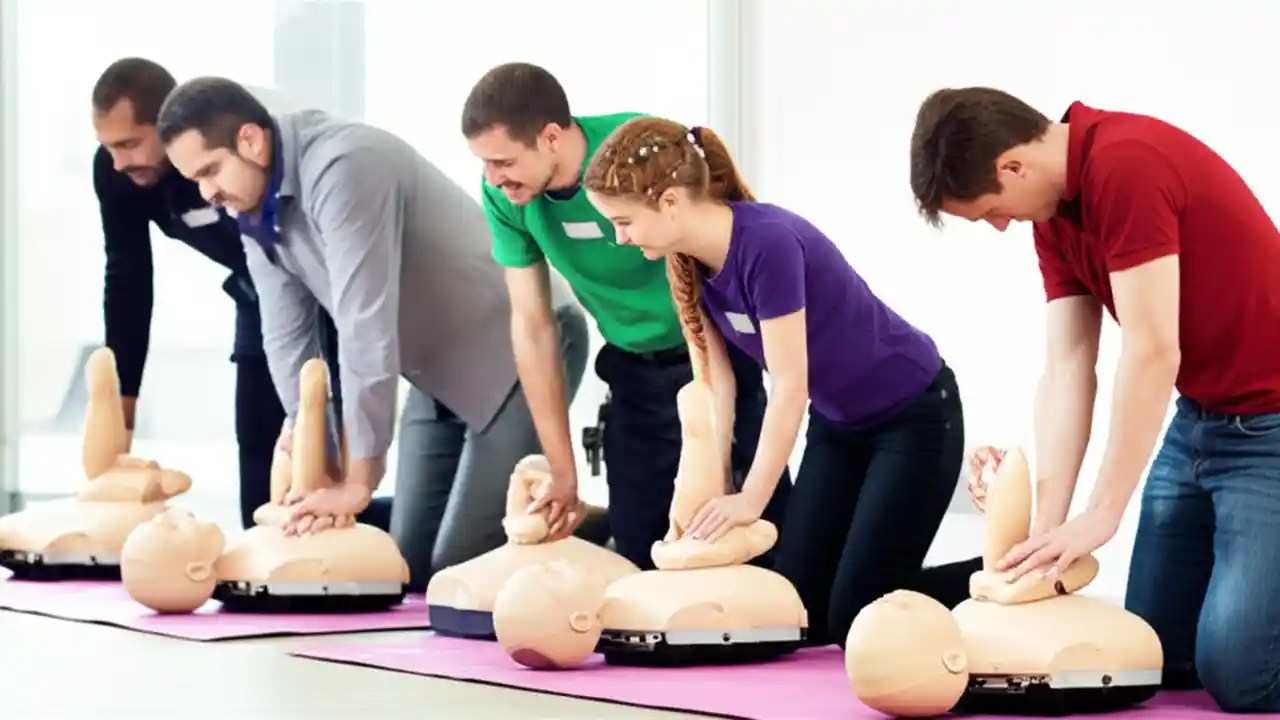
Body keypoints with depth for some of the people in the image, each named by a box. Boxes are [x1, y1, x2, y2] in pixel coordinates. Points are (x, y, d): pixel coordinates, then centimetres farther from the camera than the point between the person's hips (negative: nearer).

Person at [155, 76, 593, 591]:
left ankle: (581, 528, 9)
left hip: (522, 347, -9)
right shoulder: (257, 209, -1)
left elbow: (366, 326, -32)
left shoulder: (342, 166, -29)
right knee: (412, 566, 5)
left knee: (457, 568, -14)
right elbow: (287, 340, -1)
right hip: (440, 372, 9)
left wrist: (359, 479, -31)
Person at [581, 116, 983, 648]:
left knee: (857, 616, -11)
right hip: (838, 423, 8)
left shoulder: (768, 243, -31)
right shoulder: (690, 259, -7)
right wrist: (711, 493, -8)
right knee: (800, 609, 4)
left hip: (913, 414, -8)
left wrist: (751, 499, -21)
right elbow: (715, 384, -3)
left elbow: (789, 385, -27)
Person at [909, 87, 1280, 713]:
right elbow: (1067, 369, 0)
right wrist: (1046, 521, -11)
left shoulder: (1126, 163, -23)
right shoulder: (1052, 212, 6)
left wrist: (1099, 516, -21)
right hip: (1197, 420, 9)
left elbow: (1152, 352, -25)